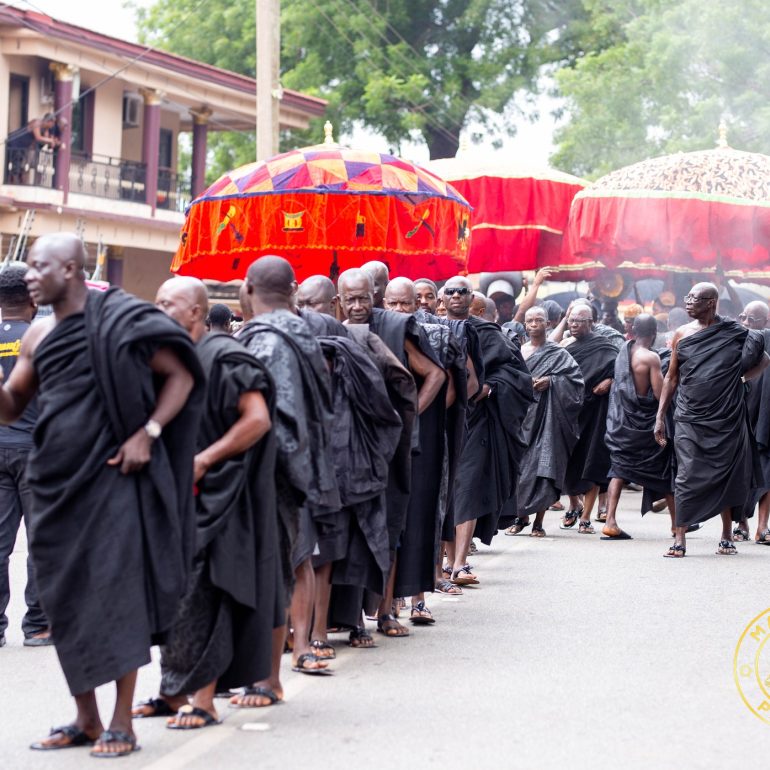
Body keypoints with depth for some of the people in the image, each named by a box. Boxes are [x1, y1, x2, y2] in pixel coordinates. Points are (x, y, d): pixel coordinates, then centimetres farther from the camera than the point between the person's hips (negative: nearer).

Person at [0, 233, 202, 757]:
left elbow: (182, 375, -3)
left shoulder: (119, 321, -7)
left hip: (113, 478, -6)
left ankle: (122, 724, 3)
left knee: (118, 597, -4)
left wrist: (147, 433, -13)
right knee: (67, 603, 8)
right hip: (57, 485, 6)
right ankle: (85, 719, 19)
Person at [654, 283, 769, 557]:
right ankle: (679, 540, -3)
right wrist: (660, 416, 7)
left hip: (726, 420, 0)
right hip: (690, 419, 1)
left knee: (726, 476, 8)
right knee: (687, 478, -5)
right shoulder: (682, 335, 5)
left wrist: (739, 378, -1)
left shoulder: (735, 333, -1)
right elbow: (671, 377, 11)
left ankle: (726, 537, 21)